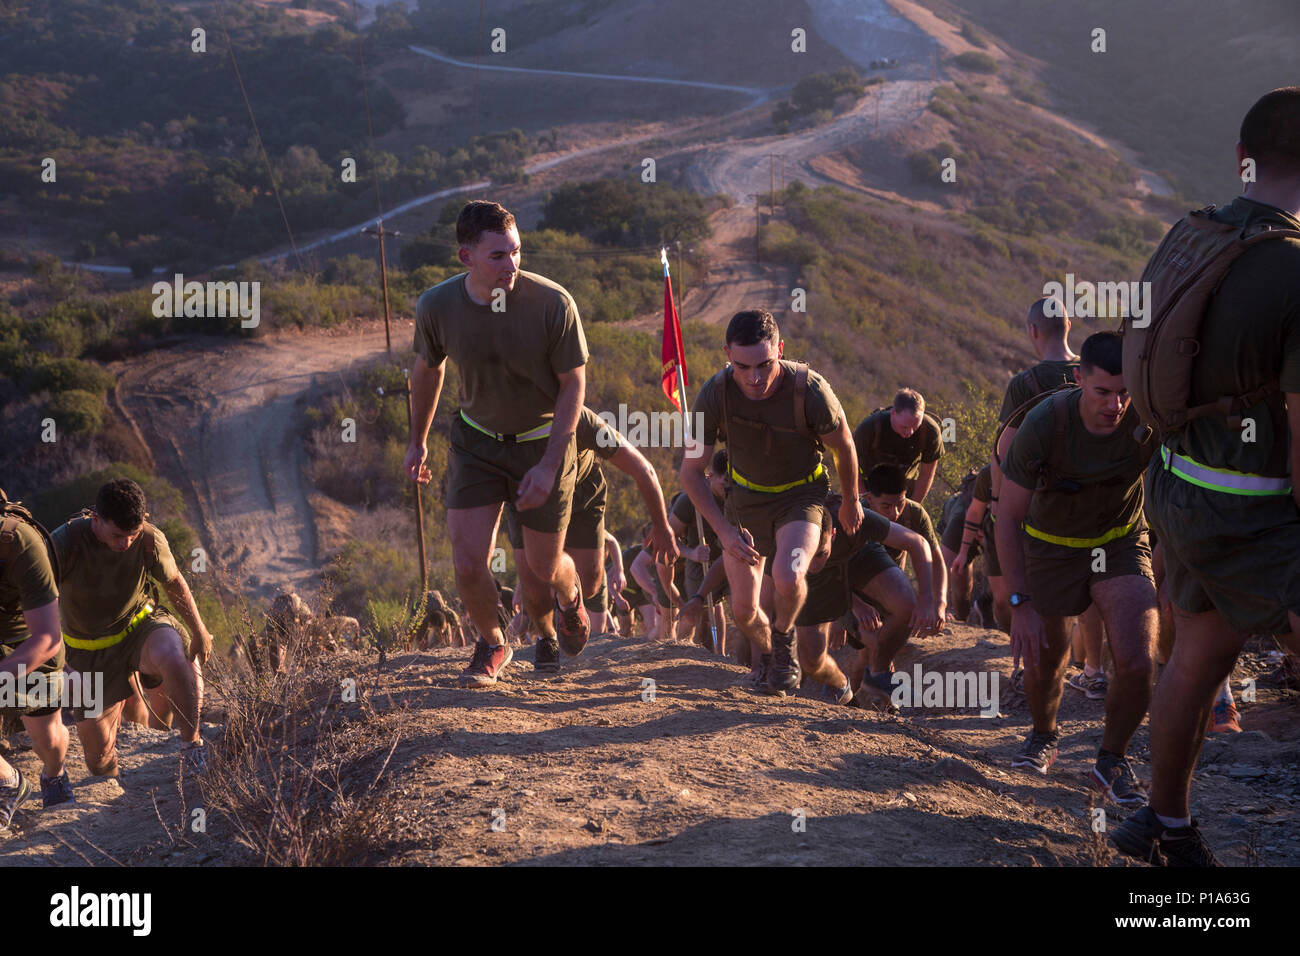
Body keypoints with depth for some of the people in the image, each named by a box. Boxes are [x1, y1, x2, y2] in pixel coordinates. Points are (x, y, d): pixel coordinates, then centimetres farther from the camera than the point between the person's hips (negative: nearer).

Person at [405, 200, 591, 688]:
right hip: (476, 441, 2)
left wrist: (549, 465, -18)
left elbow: (574, 383, -13)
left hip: (543, 442, -1)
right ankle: (491, 645, 23)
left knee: (543, 568, 9)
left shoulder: (552, 304, -25)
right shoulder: (437, 306, -17)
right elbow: (428, 369, 5)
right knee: (468, 565, -9)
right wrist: (417, 441, 16)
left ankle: (569, 596, 48)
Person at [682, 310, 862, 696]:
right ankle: (767, 655, 38)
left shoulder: (810, 390, -30)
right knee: (743, 609, 2)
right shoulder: (714, 395, -25)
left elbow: (844, 448, -8)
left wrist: (851, 501, 8)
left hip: (800, 494, -2)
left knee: (787, 577, -31)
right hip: (745, 496, 2)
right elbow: (691, 471, -12)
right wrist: (724, 530, -22)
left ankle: (784, 636, 3)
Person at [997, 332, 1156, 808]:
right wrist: (1021, 604, -21)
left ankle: (1112, 761, 8)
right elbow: (1008, 518, -18)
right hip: (1051, 547, 0)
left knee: (1137, 664, -18)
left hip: (1122, 542, 0)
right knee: (1043, 665, 10)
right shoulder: (1043, 425, -28)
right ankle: (1043, 734, 45)